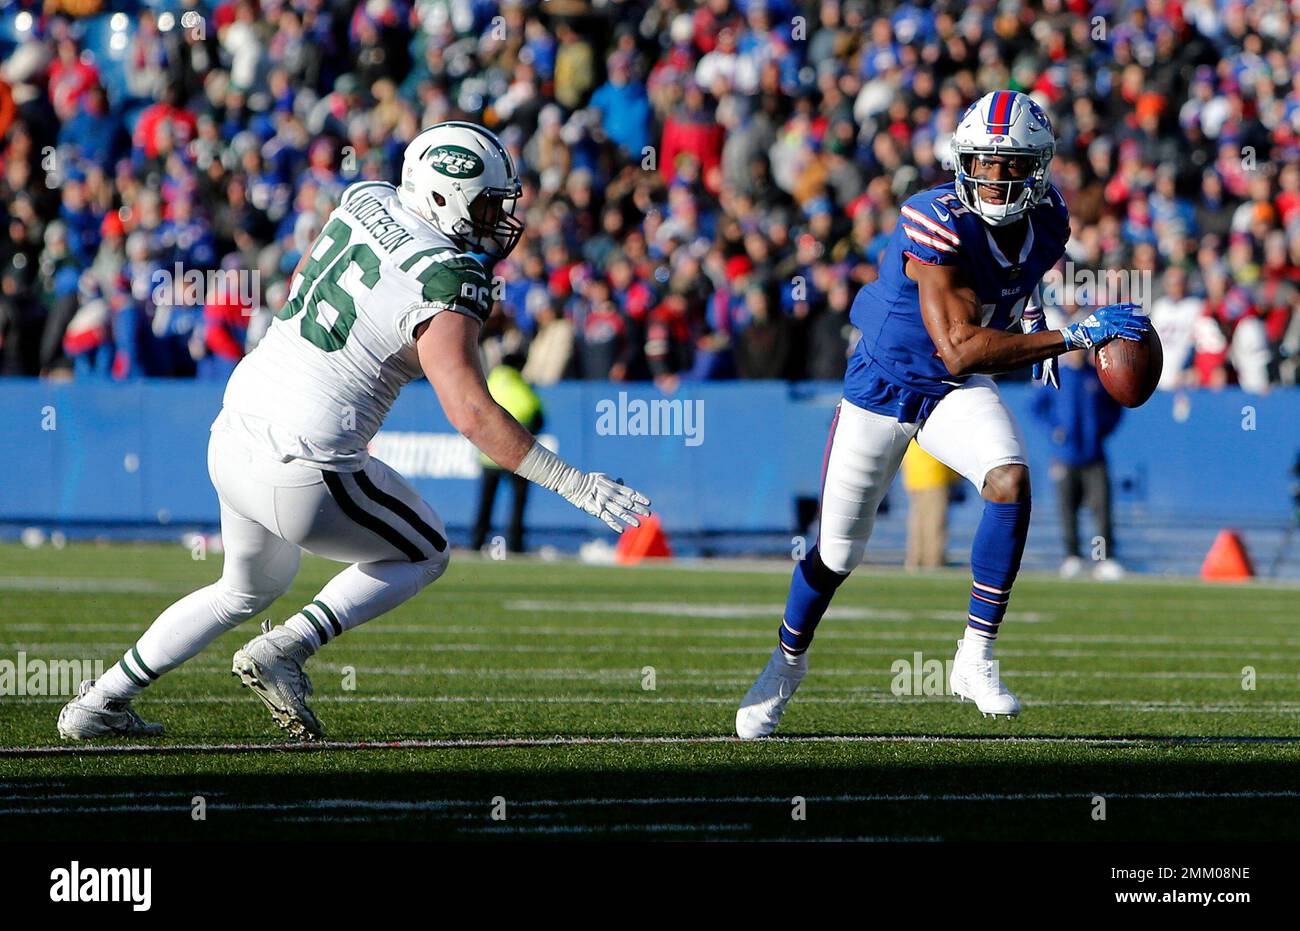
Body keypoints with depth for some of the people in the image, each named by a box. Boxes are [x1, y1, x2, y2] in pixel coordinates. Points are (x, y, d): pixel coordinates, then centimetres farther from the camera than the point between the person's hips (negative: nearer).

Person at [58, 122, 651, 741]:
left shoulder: (365, 202, 4)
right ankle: (284, 651, 2)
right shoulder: (445, 287, -18)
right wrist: (574, 485, -21)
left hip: (235, 431, 8)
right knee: (424, 555, 18)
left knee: (249, 588, 31)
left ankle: (101, 702, 31)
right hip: (304, 471, -8)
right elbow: (472, 414, -24)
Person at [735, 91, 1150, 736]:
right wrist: (1076, 337, -40)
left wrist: (1030, 319, 0)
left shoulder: (1046, 220, -9)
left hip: (959, 393, 4)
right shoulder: (939, 224, -31)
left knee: (1011, 481, -26)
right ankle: (787, 662, 37)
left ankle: (976, 658, -16)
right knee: (837, 553, 8)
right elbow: (959, 348, -38)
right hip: (884, 385, -4)